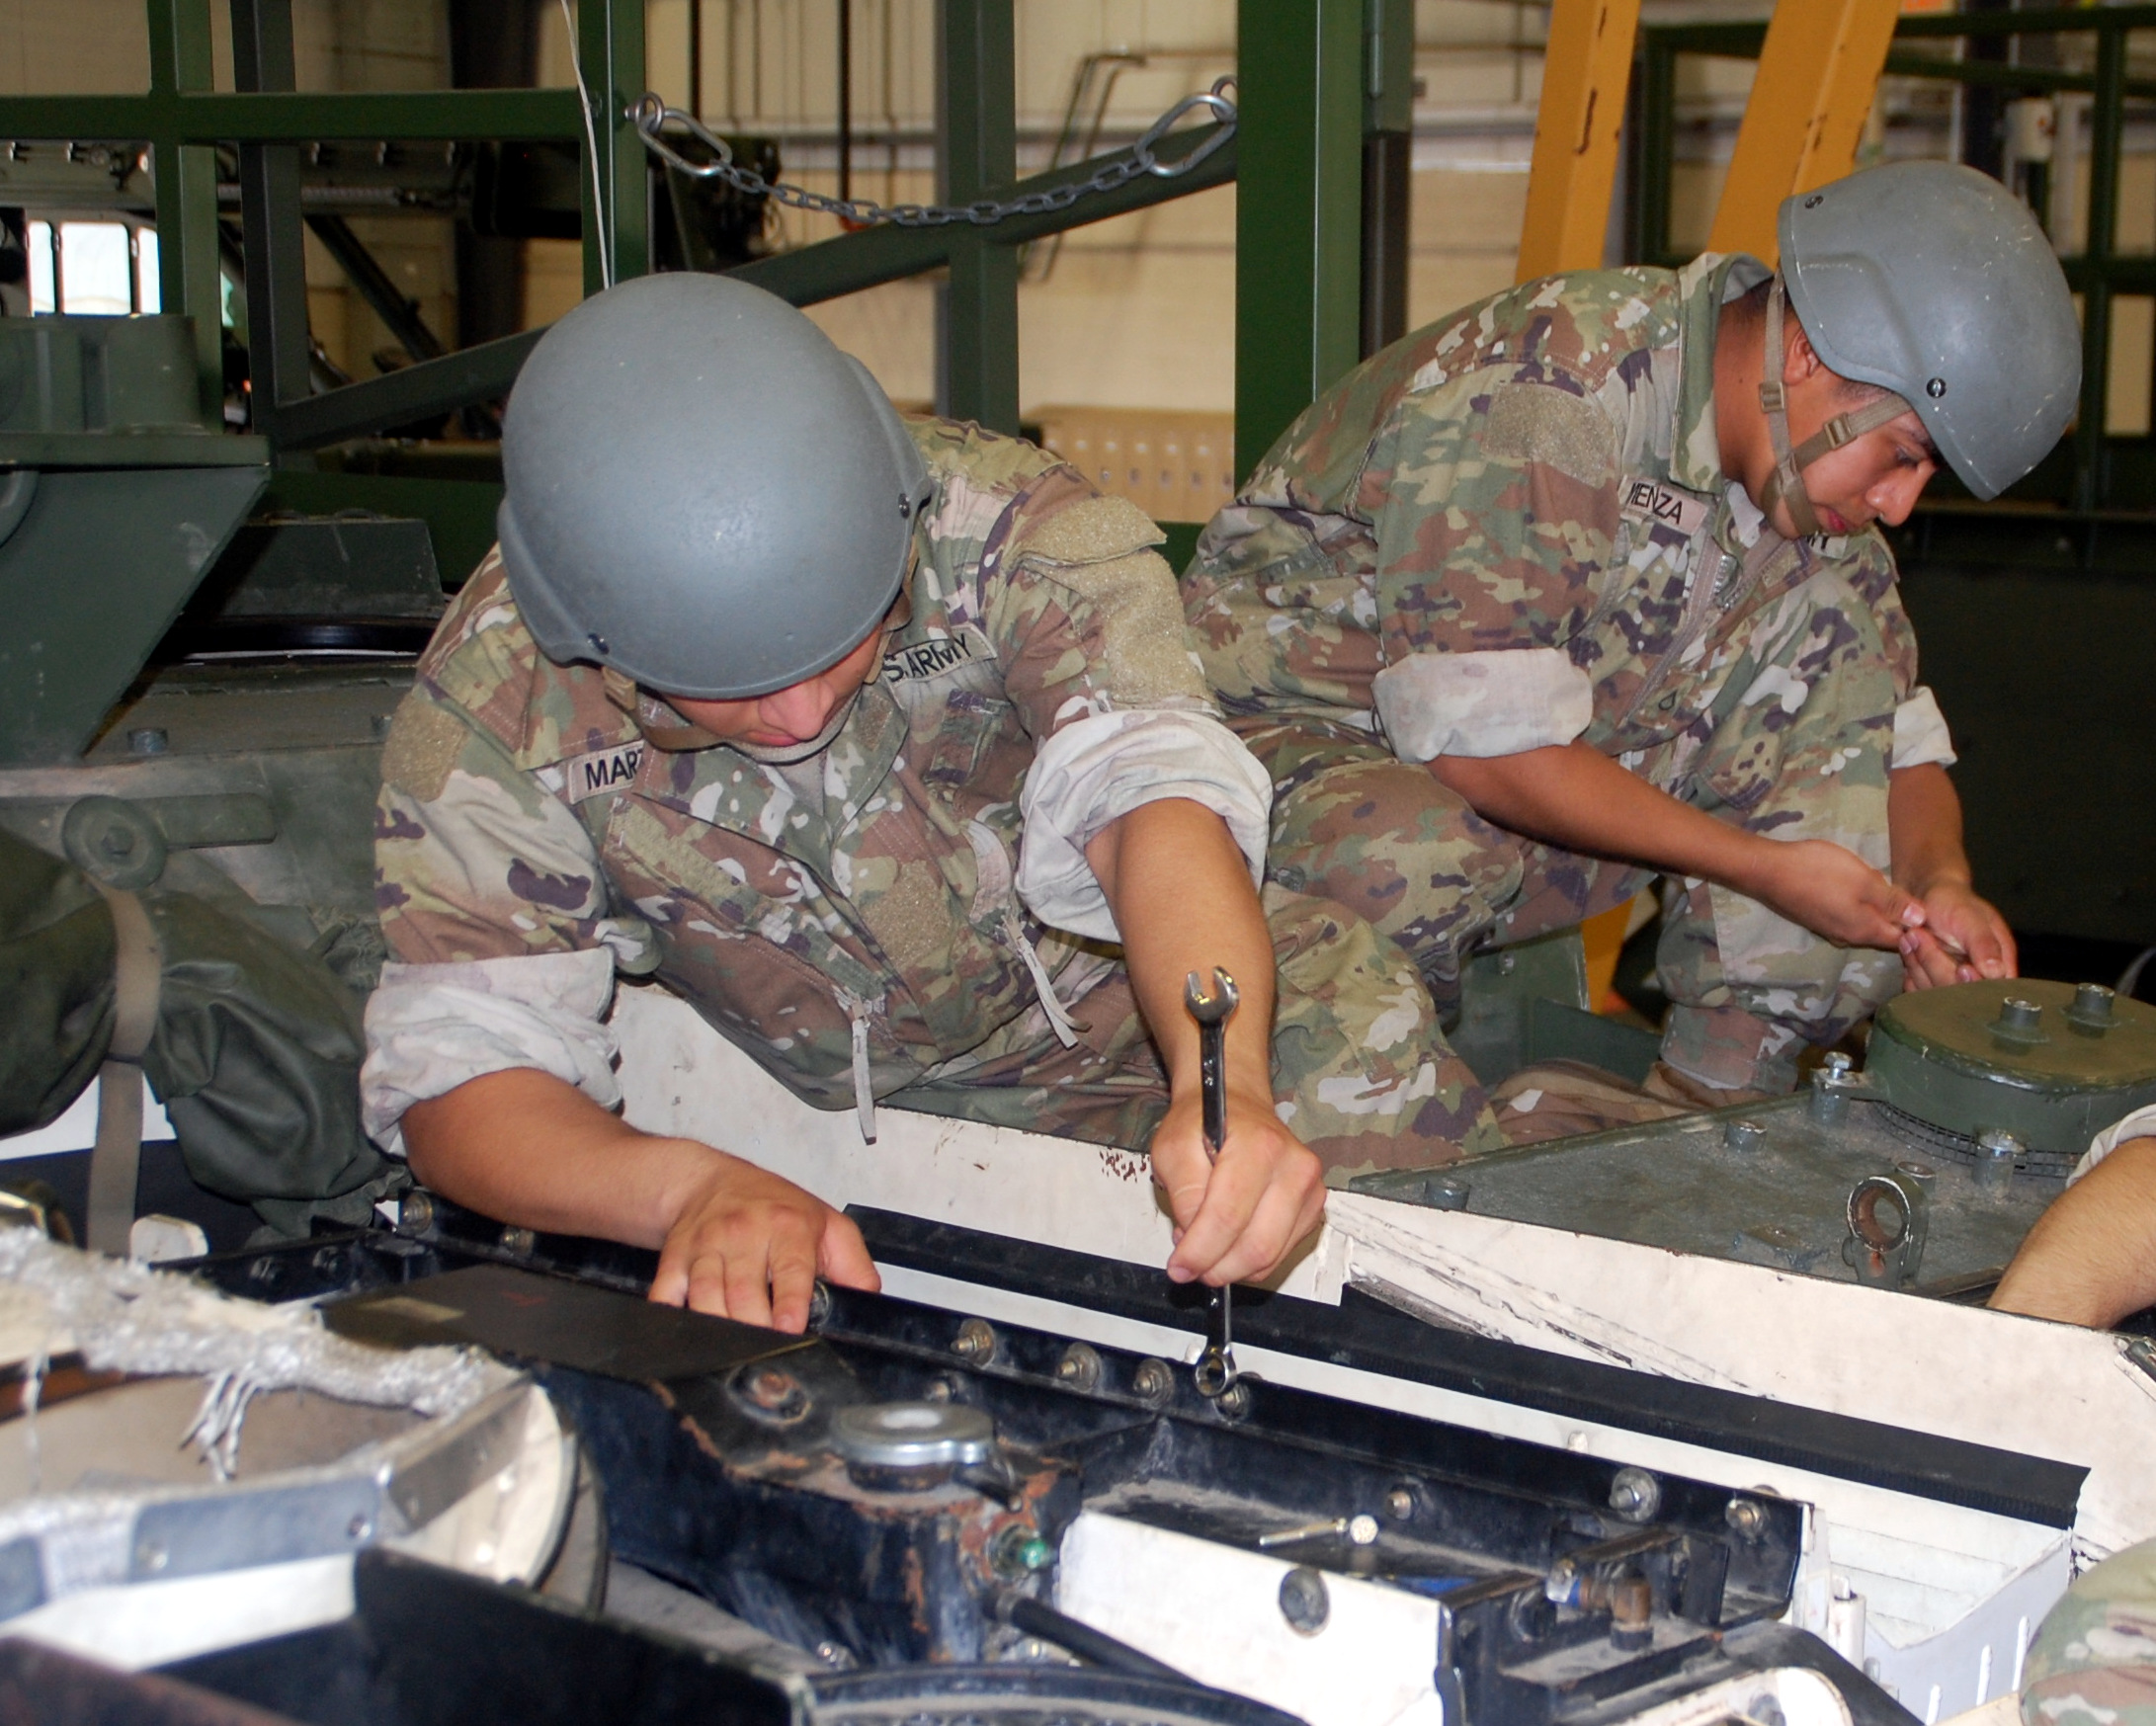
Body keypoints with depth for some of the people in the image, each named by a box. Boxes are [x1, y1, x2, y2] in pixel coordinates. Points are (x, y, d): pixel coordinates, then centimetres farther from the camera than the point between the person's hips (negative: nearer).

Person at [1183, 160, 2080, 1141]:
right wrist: (1763, 866, -25)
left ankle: (1718, 1093, -10)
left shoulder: (1804, 470, 0)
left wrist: (1936, 882, -17)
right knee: (1415, 858, -42)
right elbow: (1480, 741, -29)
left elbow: (1896, 727, 5)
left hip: (1548, 811, 7)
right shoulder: (1541, 394, -26)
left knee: (1837, 621, -9)